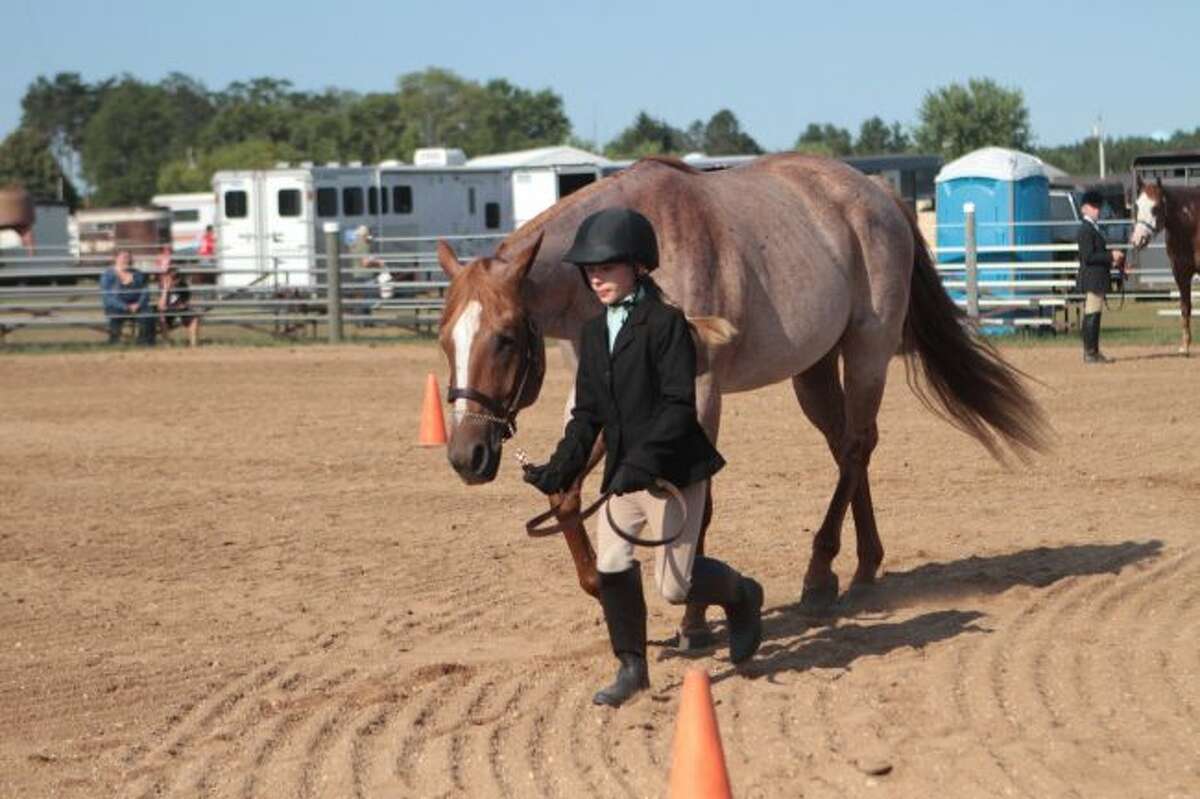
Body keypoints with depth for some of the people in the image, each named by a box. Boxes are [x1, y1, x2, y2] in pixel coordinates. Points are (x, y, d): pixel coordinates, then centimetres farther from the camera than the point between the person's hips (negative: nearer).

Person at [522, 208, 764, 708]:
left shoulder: (666, 323, -12)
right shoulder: (594, 334, 10)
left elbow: (680, 405, -18)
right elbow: (588, 413, 14)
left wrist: (643, 460, -26)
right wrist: (561, 469, 2)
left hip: (674, 469, -6)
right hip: (623, 473, 6)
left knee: (674, 585, -2)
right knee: (612, 567, -5)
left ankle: (741, 596, 28)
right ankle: (631, 667, 11)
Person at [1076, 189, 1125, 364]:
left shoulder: (1093, 228, 17)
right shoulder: (1086, 230, -15)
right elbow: (1088, 256, -22)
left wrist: (1112, 260, 10)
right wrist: (1110, 256, -19)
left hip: (1097, 280, 11)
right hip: (1092, 279, -11)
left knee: (1092, 316, 13)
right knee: (1091, 315, -8)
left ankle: (1093, 352, 18)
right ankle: (1090, 353, -6)